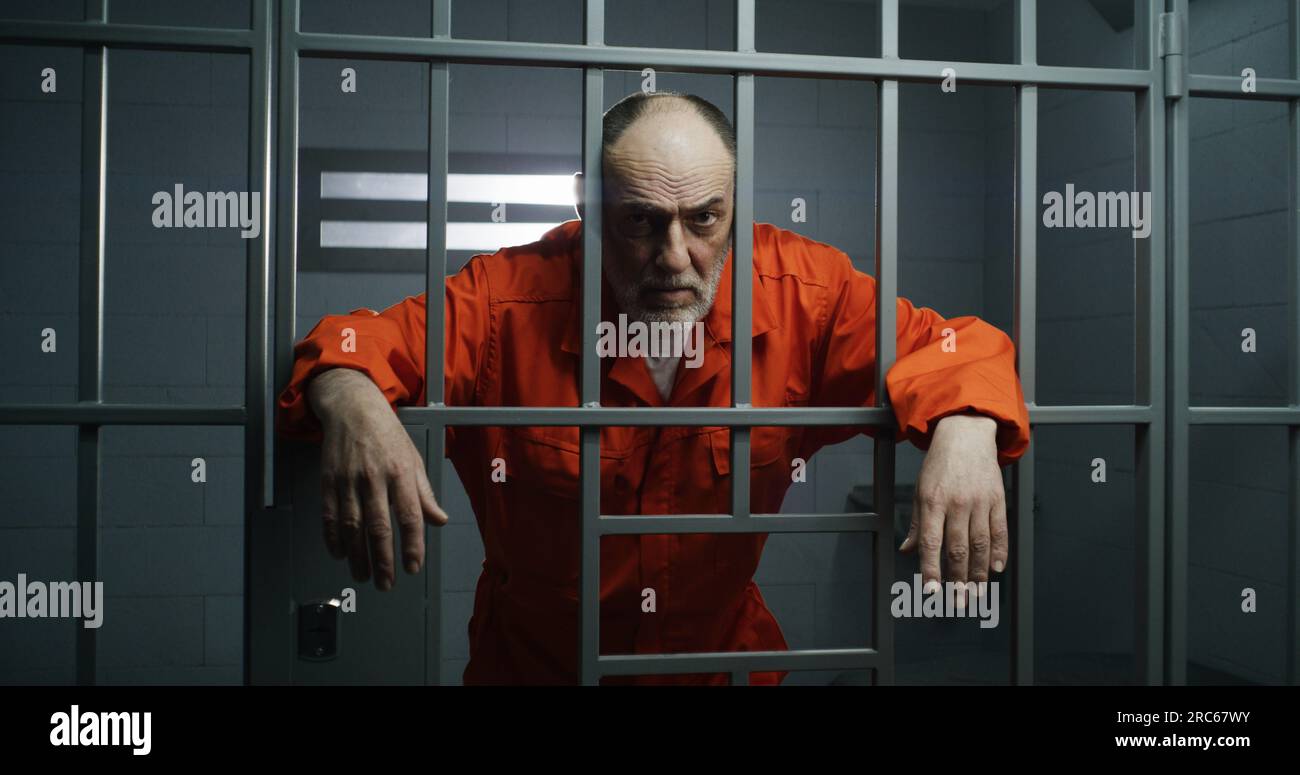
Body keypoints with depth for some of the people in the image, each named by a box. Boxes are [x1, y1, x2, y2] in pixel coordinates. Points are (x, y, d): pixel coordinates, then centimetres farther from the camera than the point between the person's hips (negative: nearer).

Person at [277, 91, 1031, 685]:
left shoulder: (804, 293, -13)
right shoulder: (509, 301, -16)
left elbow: (947, 346, -12)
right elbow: (371, 339, -14)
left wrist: (964, 428, -36)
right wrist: (349, 398, -39)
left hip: (727, 652, 1)